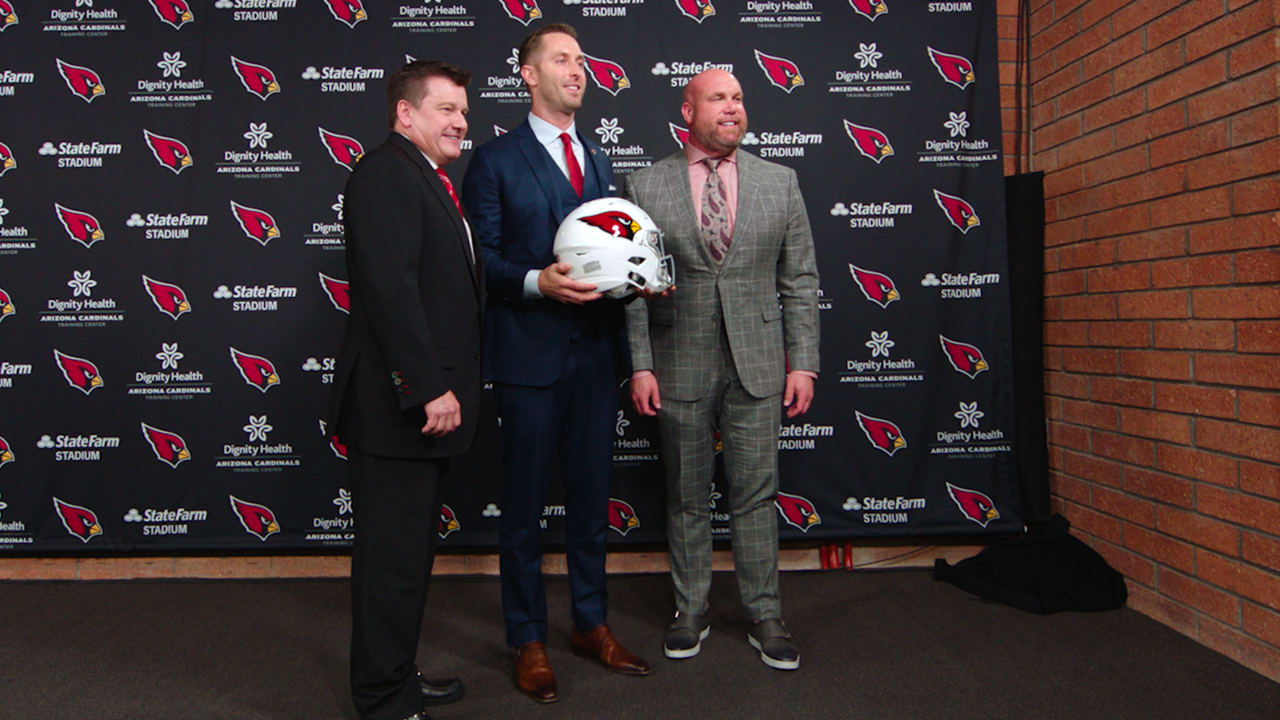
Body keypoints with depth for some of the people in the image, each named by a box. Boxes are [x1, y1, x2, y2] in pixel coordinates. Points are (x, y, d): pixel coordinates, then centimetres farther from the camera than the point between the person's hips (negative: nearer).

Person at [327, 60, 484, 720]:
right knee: (393, 556, 0)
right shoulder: (386, 173, -12)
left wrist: (445, 386, 16)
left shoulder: (429, 181, 20)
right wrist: (430, 388, -25)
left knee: (409, 551, 18)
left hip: (429, 403, 10)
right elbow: (389, 287, -23)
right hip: (399, 406, -10)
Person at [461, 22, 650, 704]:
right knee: (524, 502, 5)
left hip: (596, 350, 6)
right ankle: (528, 640, 20)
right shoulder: (495, 159, -1)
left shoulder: (599, 161, 17)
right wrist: (536, 282, -23)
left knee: (591, 495, 14)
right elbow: (482, 257, -7)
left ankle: (590, 623, 30)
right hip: (529, 352, -5)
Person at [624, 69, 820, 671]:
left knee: (756, 495, 6)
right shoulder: (645, 186, 2)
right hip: (679, 368, 0)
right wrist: (640, 366, -5)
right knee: (686, 497, 10)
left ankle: (765, 619, 20)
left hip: (757, 368, 1)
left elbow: (800, 281, 5)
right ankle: (690, 612, 26)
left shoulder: (780, 182, 6)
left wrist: (803, 363, -1)